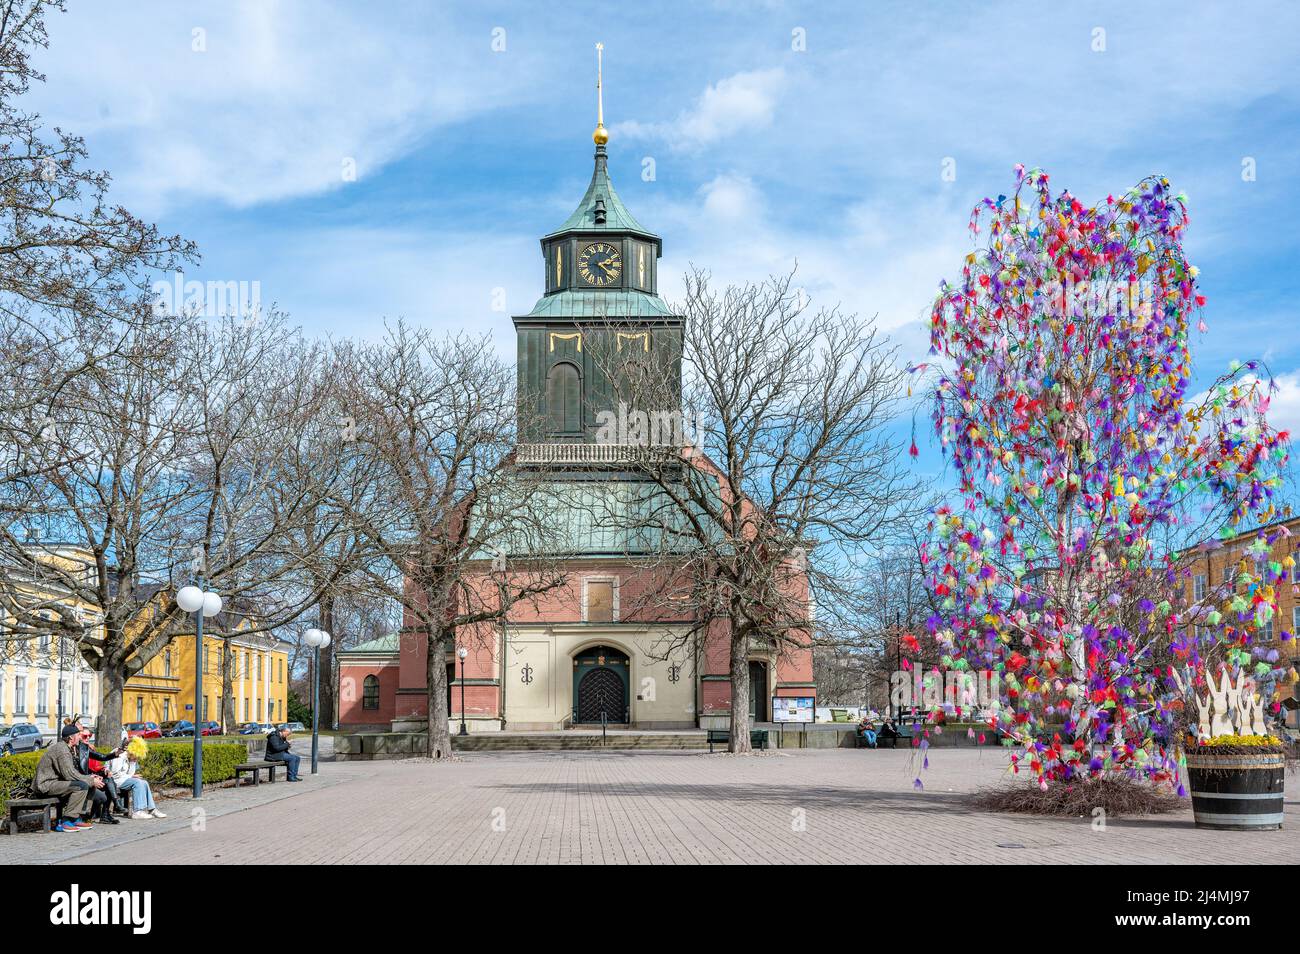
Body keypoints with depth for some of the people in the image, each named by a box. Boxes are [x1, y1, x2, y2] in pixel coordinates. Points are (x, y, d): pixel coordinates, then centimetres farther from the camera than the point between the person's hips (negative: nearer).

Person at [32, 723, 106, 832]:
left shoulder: (69, 749, 17)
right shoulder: (61, 749, -17)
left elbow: (72, 772, 18)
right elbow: (69, 774, -23)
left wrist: (90, 777, 2)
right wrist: (91, 780, -16)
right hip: (46, 786, -10)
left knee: (92, 786, 6)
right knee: (82, 786, -27)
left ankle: (79, 819, 1)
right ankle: (66, 821, -23)